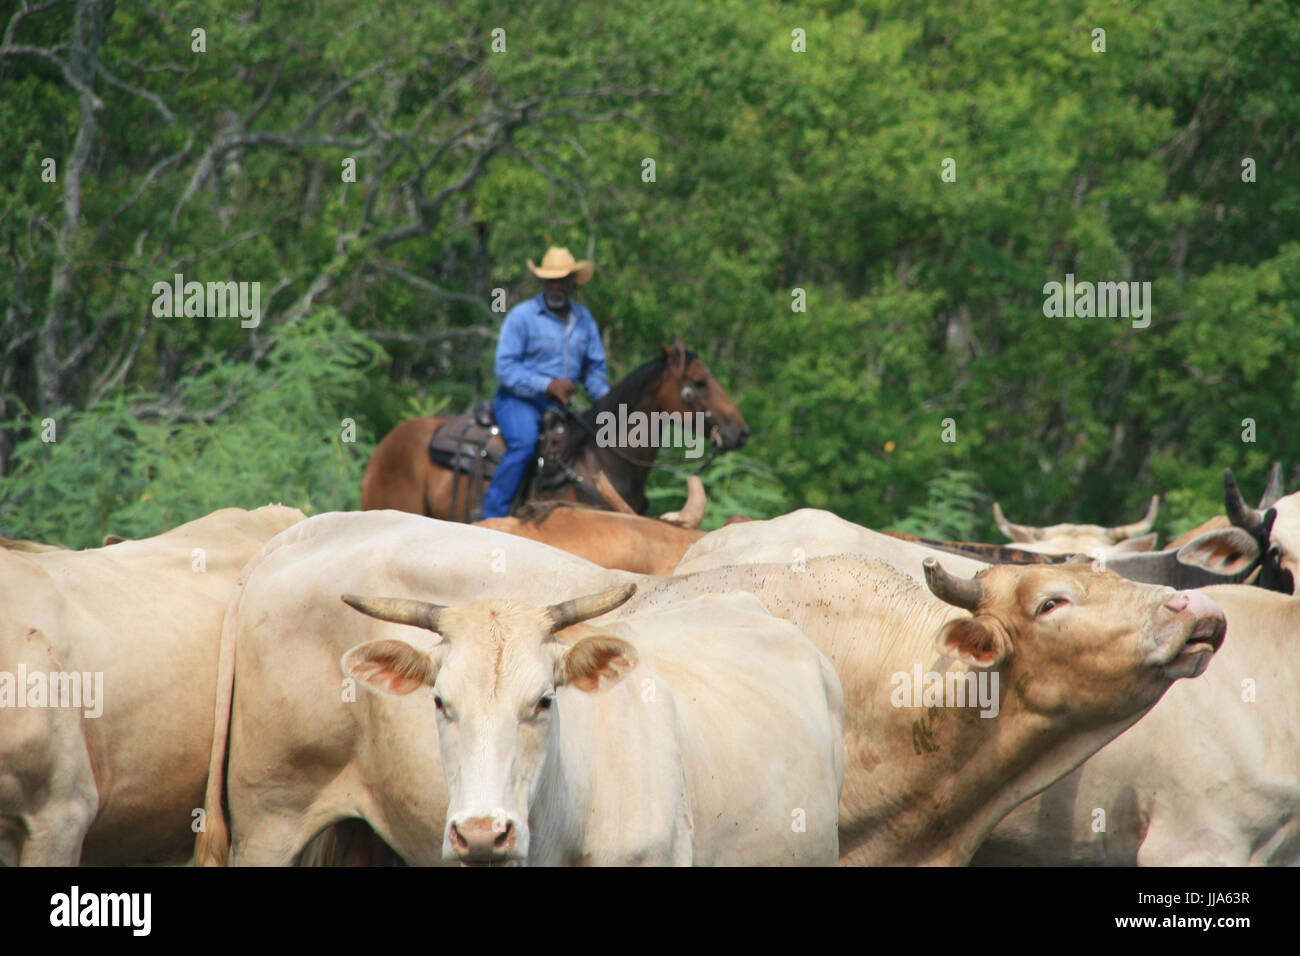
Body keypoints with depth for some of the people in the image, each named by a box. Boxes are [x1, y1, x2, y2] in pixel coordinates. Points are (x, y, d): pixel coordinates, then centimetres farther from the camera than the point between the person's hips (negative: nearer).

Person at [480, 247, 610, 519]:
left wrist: (603, 395, -2)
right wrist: (547, 384, -22)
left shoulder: (584, 320, 13)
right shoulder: (521, 316, -4)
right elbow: (505, 369, -10)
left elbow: (594, 368, 20)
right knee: (525, 444, -33)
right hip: (517, 400, -6)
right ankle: (492, 514, -33)